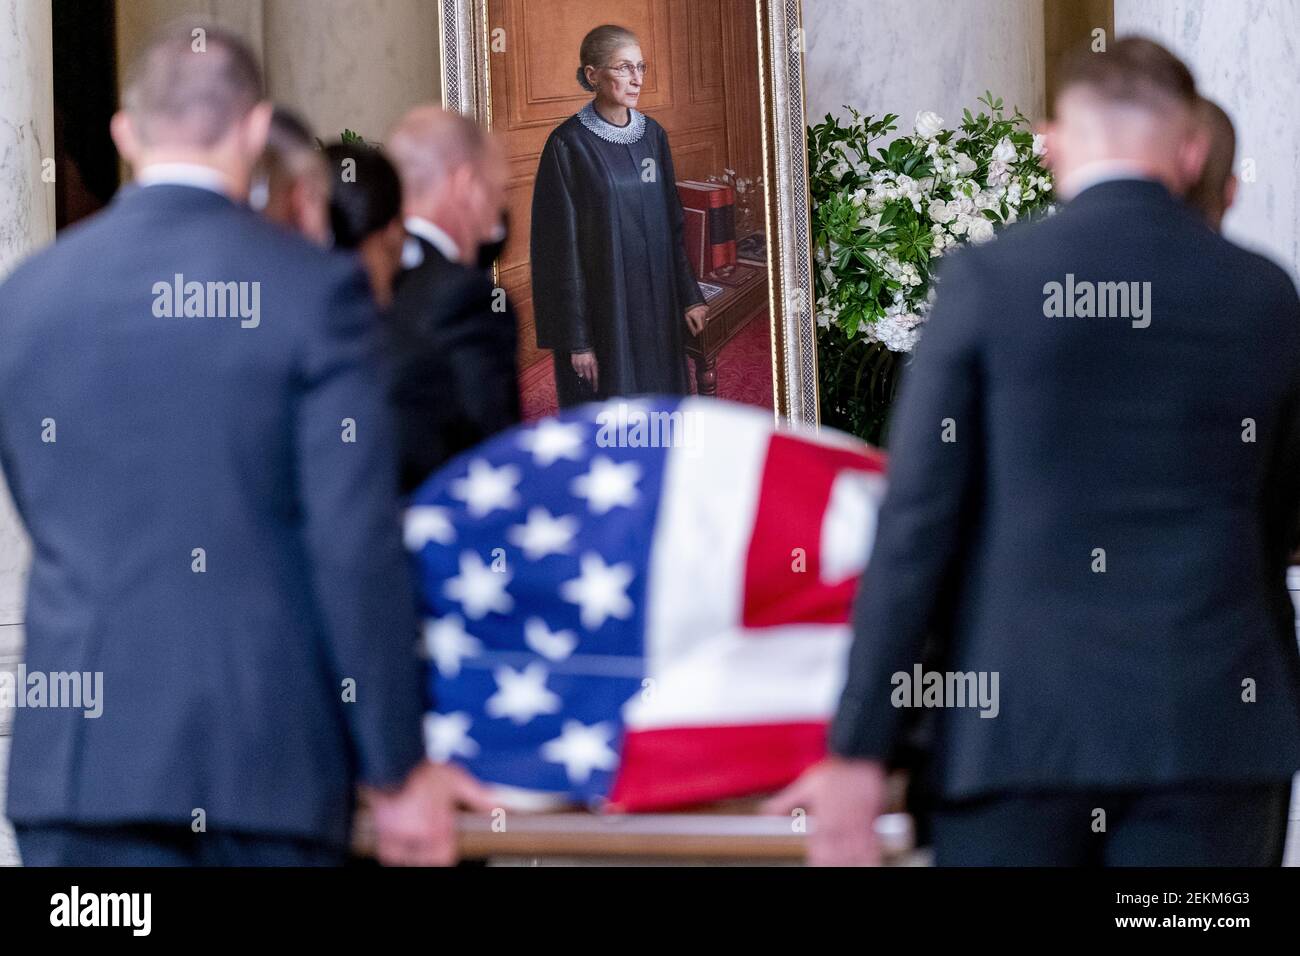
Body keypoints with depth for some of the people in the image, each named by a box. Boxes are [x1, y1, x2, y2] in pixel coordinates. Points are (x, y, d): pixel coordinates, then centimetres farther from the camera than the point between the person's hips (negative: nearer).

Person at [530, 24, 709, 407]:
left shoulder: (653, 135, 6)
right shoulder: (569, 144, -12)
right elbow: (561, 247, -12)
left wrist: (689, 296, 7)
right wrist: (576, 338, -14)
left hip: (655, 306, 5)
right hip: (600, 309, -5)